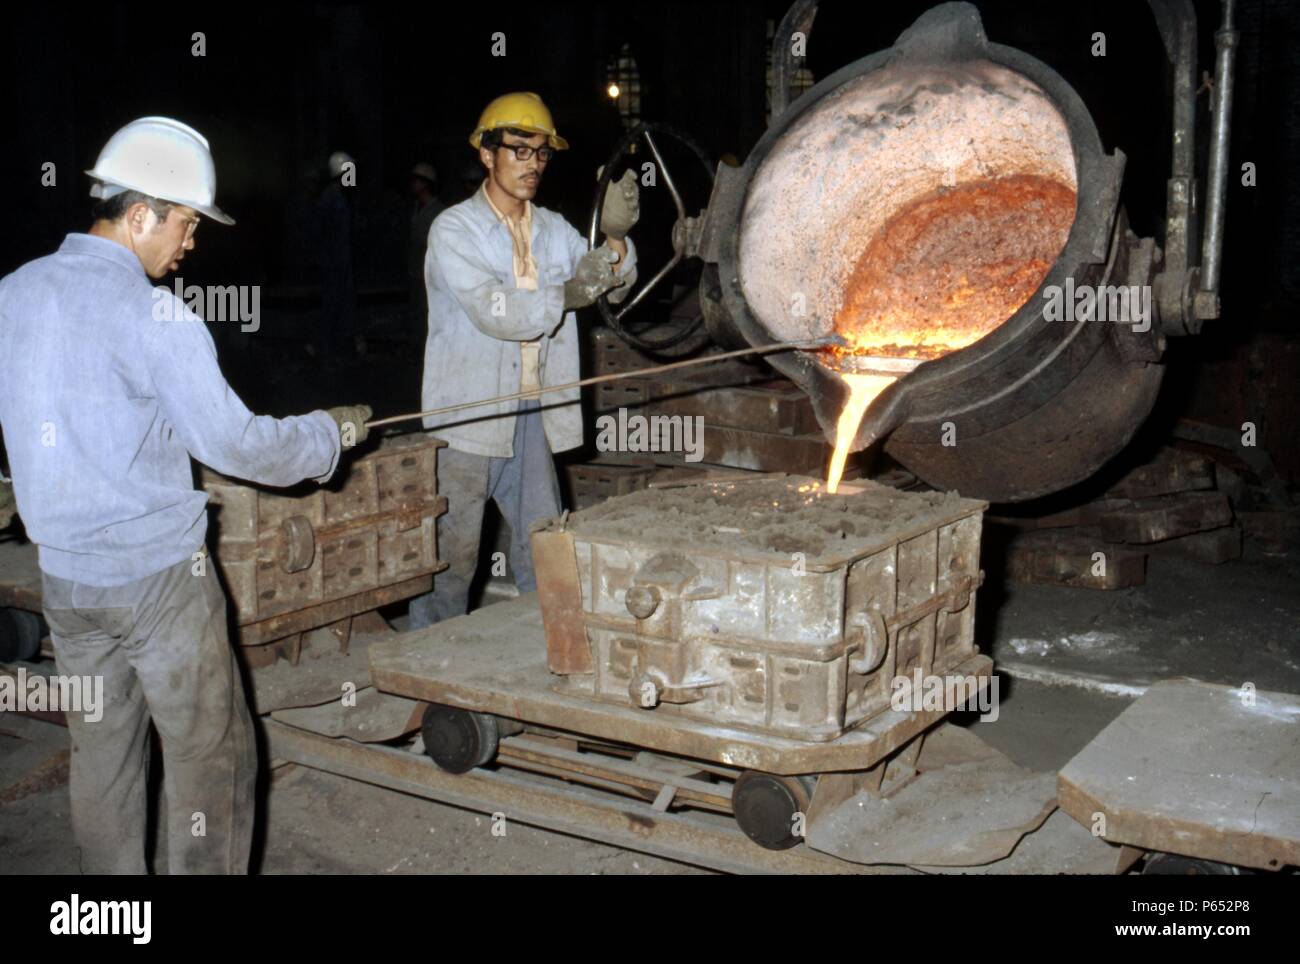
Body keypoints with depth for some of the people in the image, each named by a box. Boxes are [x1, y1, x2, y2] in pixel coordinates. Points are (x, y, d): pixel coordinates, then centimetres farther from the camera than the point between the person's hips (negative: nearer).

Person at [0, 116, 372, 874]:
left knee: (102, 756, 17)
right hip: (157, 572, -7)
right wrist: (332, 433, -3)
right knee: (212, 757, 6)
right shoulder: (149, 314, -17)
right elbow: (233, 444, -17)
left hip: (64, 574, 7)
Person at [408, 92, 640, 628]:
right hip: (467, 419, -5)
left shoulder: (553, 230, 11)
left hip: (533, 414, 6)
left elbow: (613, 282, 2)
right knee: (451, 557, 3)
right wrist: (564, 295, -24)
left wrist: (616, 239, -17)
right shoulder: (453, 230, -7)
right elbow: (493, 313, -20)